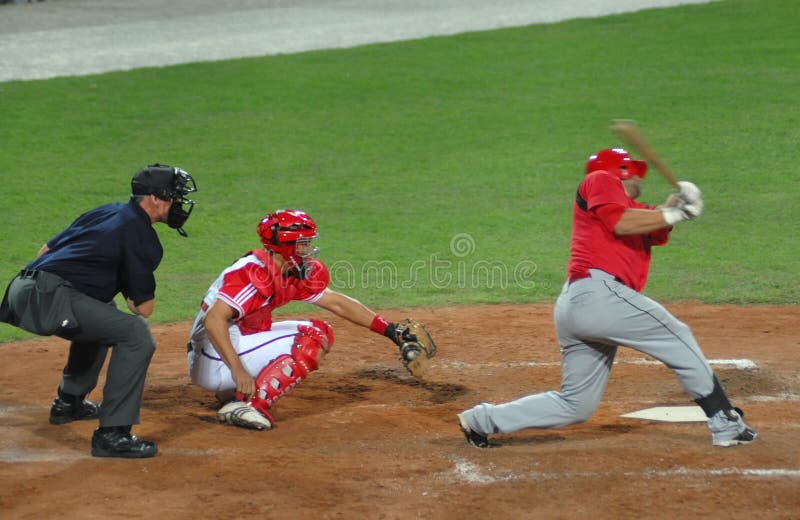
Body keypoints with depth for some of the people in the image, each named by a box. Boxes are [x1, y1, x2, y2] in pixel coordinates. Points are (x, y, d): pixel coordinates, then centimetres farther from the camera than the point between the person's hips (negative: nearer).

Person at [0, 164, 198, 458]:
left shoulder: (106, 212, 23)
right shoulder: (141, 236, -4)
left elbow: (46, 250, 28)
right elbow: (143, 308, -2)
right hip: (48, 297, -10)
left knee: (101, 315, 36)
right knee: (136, 334, -15)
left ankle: (69, 402, 43)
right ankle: (112, 434, -18)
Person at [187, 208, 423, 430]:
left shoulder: (293, 274, 8)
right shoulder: (256, 273, -21)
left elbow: (337, 303, 15)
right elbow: (213, 320, -30)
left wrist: (390, 329, 12)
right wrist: (238, 372, -36)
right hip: (216, 363, -9)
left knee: (321, 332, 13)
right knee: (313, 340, -13)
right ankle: (249, 404, -21)